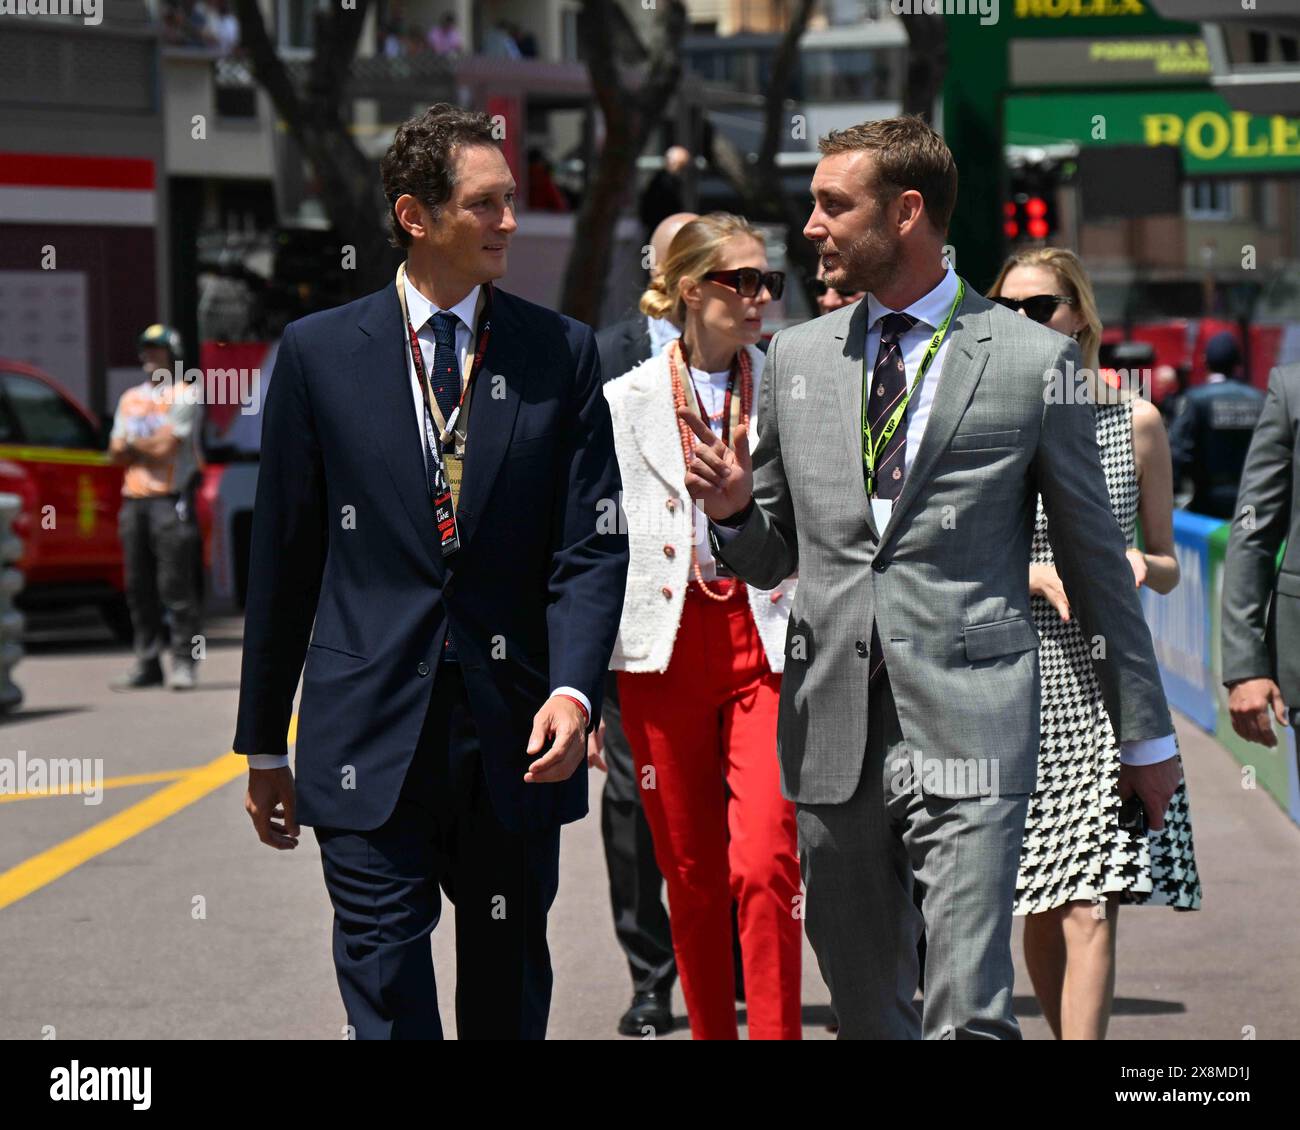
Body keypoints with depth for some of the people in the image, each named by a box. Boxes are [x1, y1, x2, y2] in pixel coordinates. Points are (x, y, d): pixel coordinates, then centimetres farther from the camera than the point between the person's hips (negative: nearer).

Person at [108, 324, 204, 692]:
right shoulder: (130, 399, 21)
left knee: (176, 584, -10)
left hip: (171, 496, -6)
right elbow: (116, 454, 13)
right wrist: (147, 445, -6)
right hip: (134, 497, 6)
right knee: (139, 586, 4)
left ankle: (184, 662, -8)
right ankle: (147, 664, 8)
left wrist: (131, 443, 4)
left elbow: (165, 445, -10)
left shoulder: (185, 394, 0)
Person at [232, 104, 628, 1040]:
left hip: (515, 740, 2)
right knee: (387, 996, -6)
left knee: (509, 998, 12)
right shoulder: (321, 353, 3)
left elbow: (591, 545, 1)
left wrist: (574, 688, -17)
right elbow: (283, 559, 6)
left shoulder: (562, 353, 5)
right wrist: (264, 744, 8)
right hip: (371, 742, -1)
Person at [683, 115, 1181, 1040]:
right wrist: (733, 508, -4)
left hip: (967, 725, -4)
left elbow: (1094, 555, 8)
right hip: (832, 729, 4)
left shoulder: (1034, 361, 1)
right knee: (867, 1007, 11)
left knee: (970, 1014, -14)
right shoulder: (795, 358, 12)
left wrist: (1145, 730, 11)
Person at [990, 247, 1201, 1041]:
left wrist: (1141, 566, -10)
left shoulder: (1136, 422, 5)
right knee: (1041, 913, 7)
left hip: (1107, 682, -1)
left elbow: (1168, 570, 13)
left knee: (1091, 912, -10)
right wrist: (1042, 575, -13)